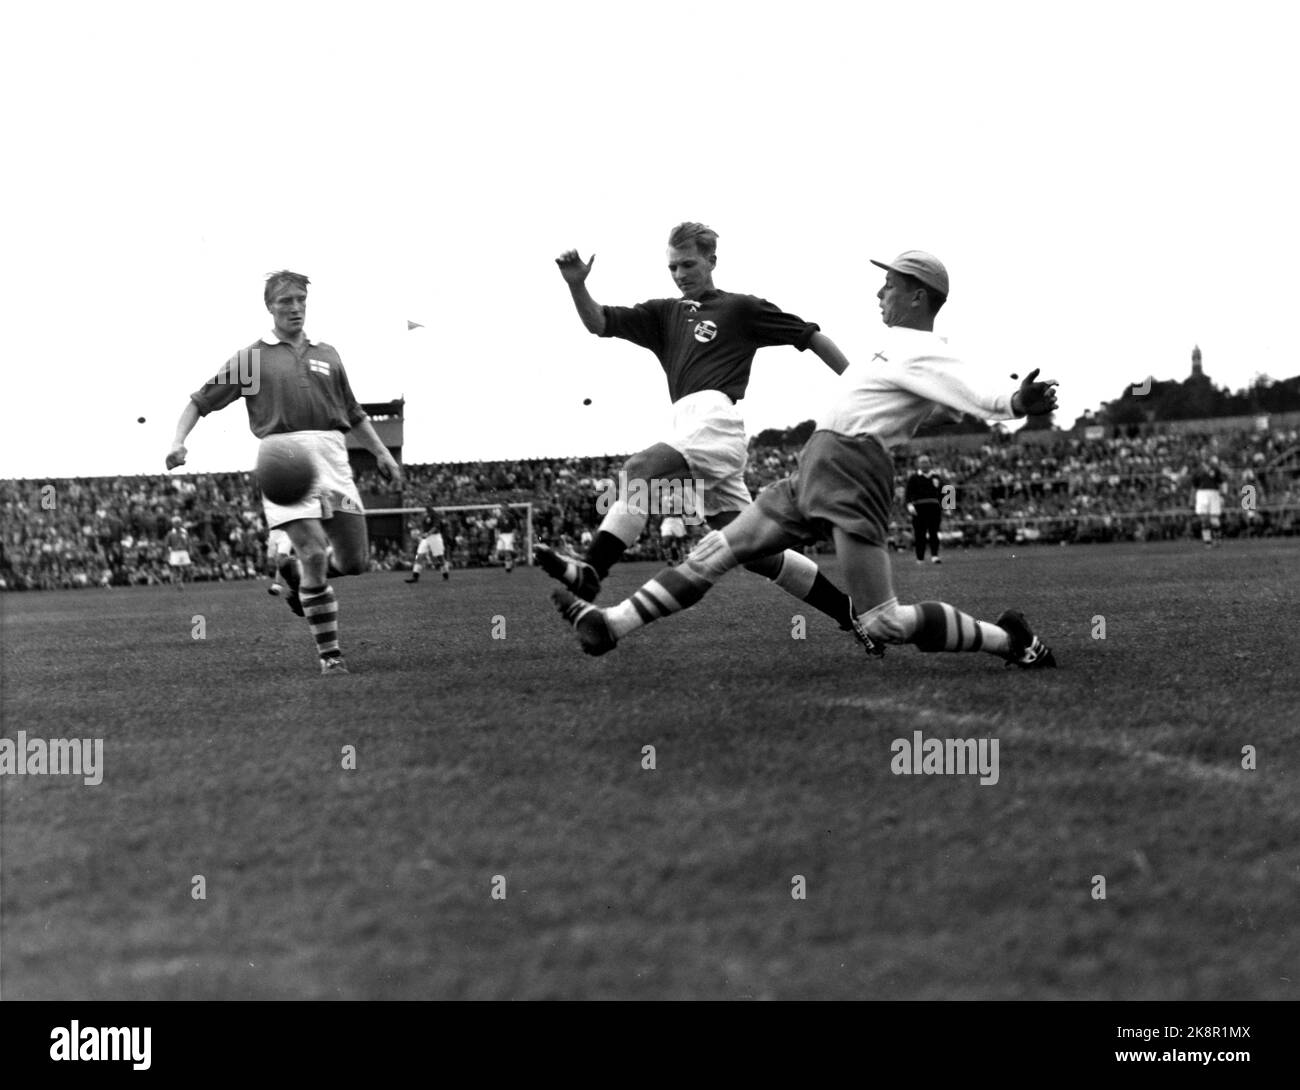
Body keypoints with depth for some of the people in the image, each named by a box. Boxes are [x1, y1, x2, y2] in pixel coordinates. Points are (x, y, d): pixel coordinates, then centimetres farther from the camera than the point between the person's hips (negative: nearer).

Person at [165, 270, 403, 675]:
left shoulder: (327, 355, 22)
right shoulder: (251, 358, 11)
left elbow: (354, 413, 31)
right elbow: (200, 402, 12)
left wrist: (382, 453, 21)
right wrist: (178, 441, -5)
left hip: (332, 456, 4)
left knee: (356, 561, 1)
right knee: (314, 554, -17)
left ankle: (298, 577, 33)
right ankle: (329, 655, -6)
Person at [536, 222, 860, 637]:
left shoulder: (741, 308, 9)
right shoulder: (665, 314, 24)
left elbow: (810, 336, 11)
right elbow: (599, 323, 15)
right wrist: (576, 285, -4)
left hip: (717, 418, -7)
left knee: (641, 470, -29)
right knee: (752, 549, 7)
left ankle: (590, 571, -42)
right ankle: (847, 606, 15)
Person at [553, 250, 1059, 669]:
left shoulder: (928, 354, -9)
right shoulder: (897, 342, 17)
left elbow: (981, 399, -23)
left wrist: (1018, 404, -42)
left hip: (850, 473, -9)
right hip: (812, 467, 9)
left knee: (883, 623, -13)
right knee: (718, 551, 8)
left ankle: (1007, 639, -1)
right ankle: (612, 624, 10)